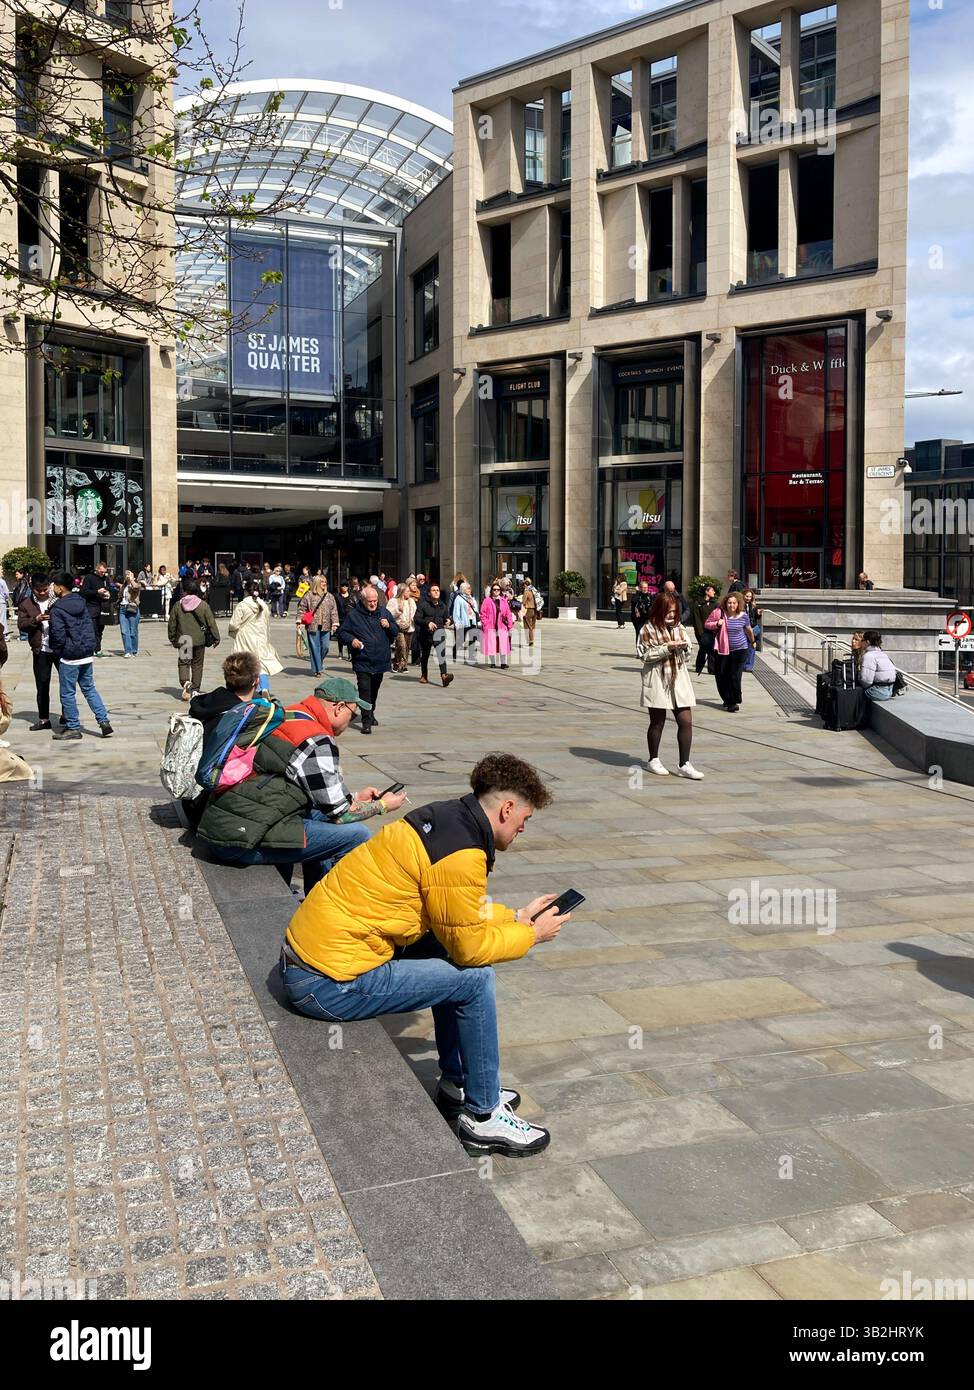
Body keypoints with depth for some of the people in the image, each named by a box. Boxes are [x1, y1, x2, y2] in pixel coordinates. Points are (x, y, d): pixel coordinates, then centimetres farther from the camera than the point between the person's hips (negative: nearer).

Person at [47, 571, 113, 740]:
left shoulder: (57, 609, -14)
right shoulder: (81, 602, 7)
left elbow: (58, 636, -16)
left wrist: (56, 652, -2)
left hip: (69, 657, -7)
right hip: (87, 655, 7)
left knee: (67, 693, 5)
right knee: (89, 689, 16)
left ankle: (73, 728, 11)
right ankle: (104, 722, 9)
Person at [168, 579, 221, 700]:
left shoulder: (177, 605, -5)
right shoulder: (203, 605, -6)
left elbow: (172, 624, 2)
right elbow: (211, 623, -4)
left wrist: (173, 639, 15)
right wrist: (216, 638, 7)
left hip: (183, 640, 0)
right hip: (199, 640, 0)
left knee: (183, 662, 10)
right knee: (197, 664, 11)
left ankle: (185, 682, -16)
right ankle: (195, 689, 12)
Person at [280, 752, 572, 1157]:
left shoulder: (443, 819, 7)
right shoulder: (461, 853, -20)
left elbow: (459, 913, 21)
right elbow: (470, 946, -11)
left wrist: (515, 917, 19)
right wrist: (533, 935, 3)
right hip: (330, 984, -10)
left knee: (450, 958, 17)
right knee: (474, 978, -7)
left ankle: (457, 1084, 27)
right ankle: (483, 1116, 8)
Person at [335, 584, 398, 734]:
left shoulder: (383, 612, 6)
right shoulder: (353, 615, -4)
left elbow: (396, 631, 13)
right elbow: (342, 633, 2)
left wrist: (388, 626, -9)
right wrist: (351, 639, -18)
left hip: (381, 660, 4)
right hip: (362, 661, -4)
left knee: (374, 690, 19)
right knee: (364, 691, -12)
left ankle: (371, 713, 39)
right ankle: (366, 722, -10)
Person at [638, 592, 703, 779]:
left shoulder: (679, 627, 11)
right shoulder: (649, 629, -4)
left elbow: (687, 655, 16)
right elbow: (646, 655, -10)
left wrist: (684, 646, -6)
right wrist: (667, 648, -18)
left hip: (679, 679, 4)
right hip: (657, 681, -4)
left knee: (686, 721, -3)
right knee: (657, 722, 7)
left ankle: (684, 764, 2)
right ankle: (653, 760, 24)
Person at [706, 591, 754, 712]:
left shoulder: (743, 616, -5)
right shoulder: (719, 612, -10)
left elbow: (748, 629, 13)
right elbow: (707, 624, 0)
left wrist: (752, 641, 28)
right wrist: (717, 624, -20)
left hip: (739, 649, -1)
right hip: (722, 649, 1)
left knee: (735, 676, -8)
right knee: (721, 676, 7)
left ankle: (734, 702, 3)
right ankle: (727, 699, 28)